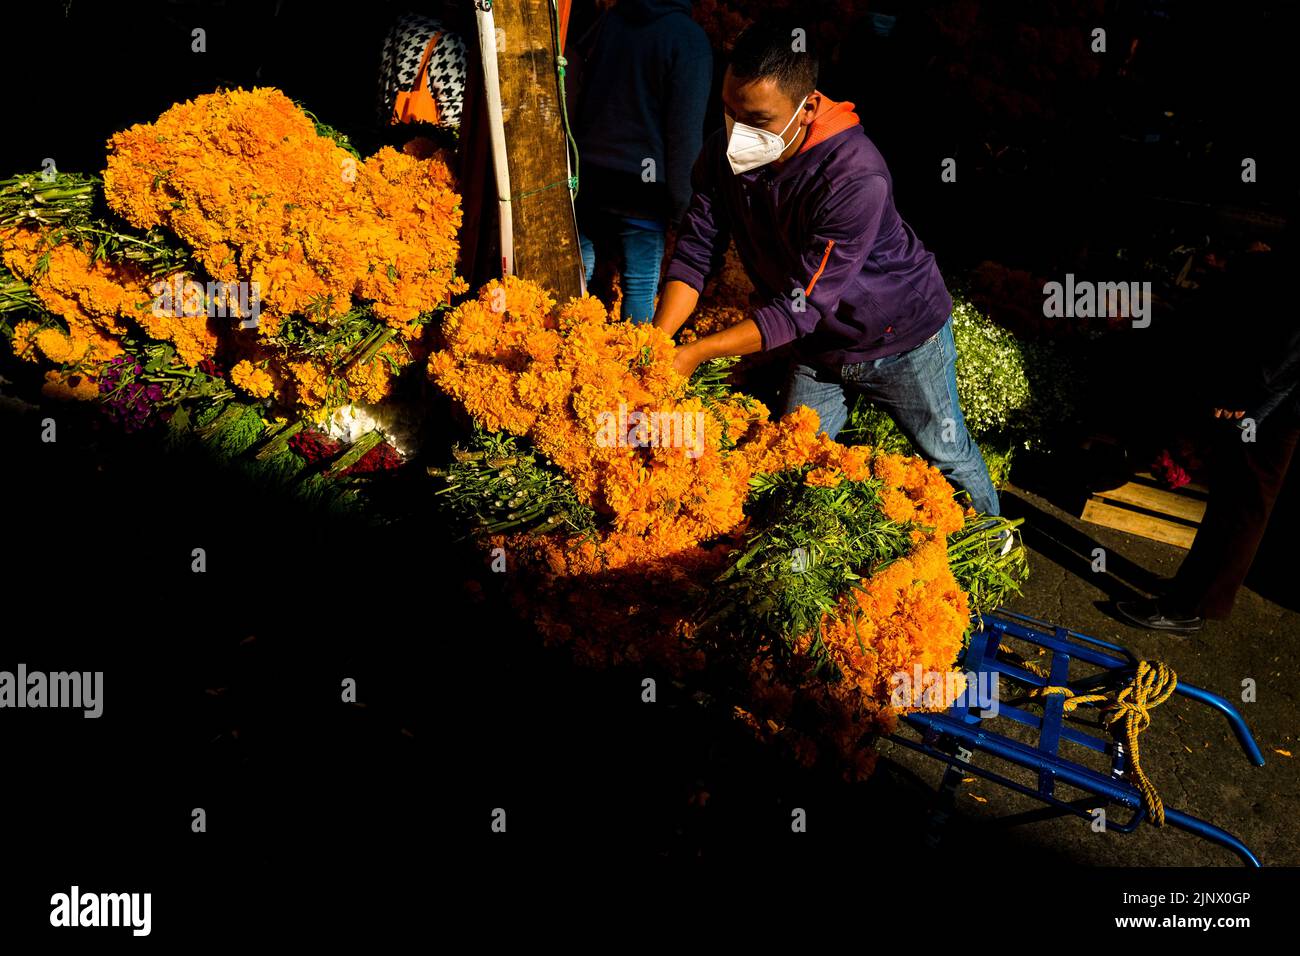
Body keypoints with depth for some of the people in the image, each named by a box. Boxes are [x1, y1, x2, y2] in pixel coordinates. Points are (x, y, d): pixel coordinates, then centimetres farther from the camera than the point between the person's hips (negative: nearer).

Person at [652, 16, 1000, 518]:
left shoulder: (856, 177, -36)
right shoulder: (725, 152, -16)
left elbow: (800, 305, -34)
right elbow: (695, 252, -13)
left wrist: (697, 353, -36)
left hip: (900, 340, -5)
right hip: (817, 347, 5)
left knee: (948, 458, 14)